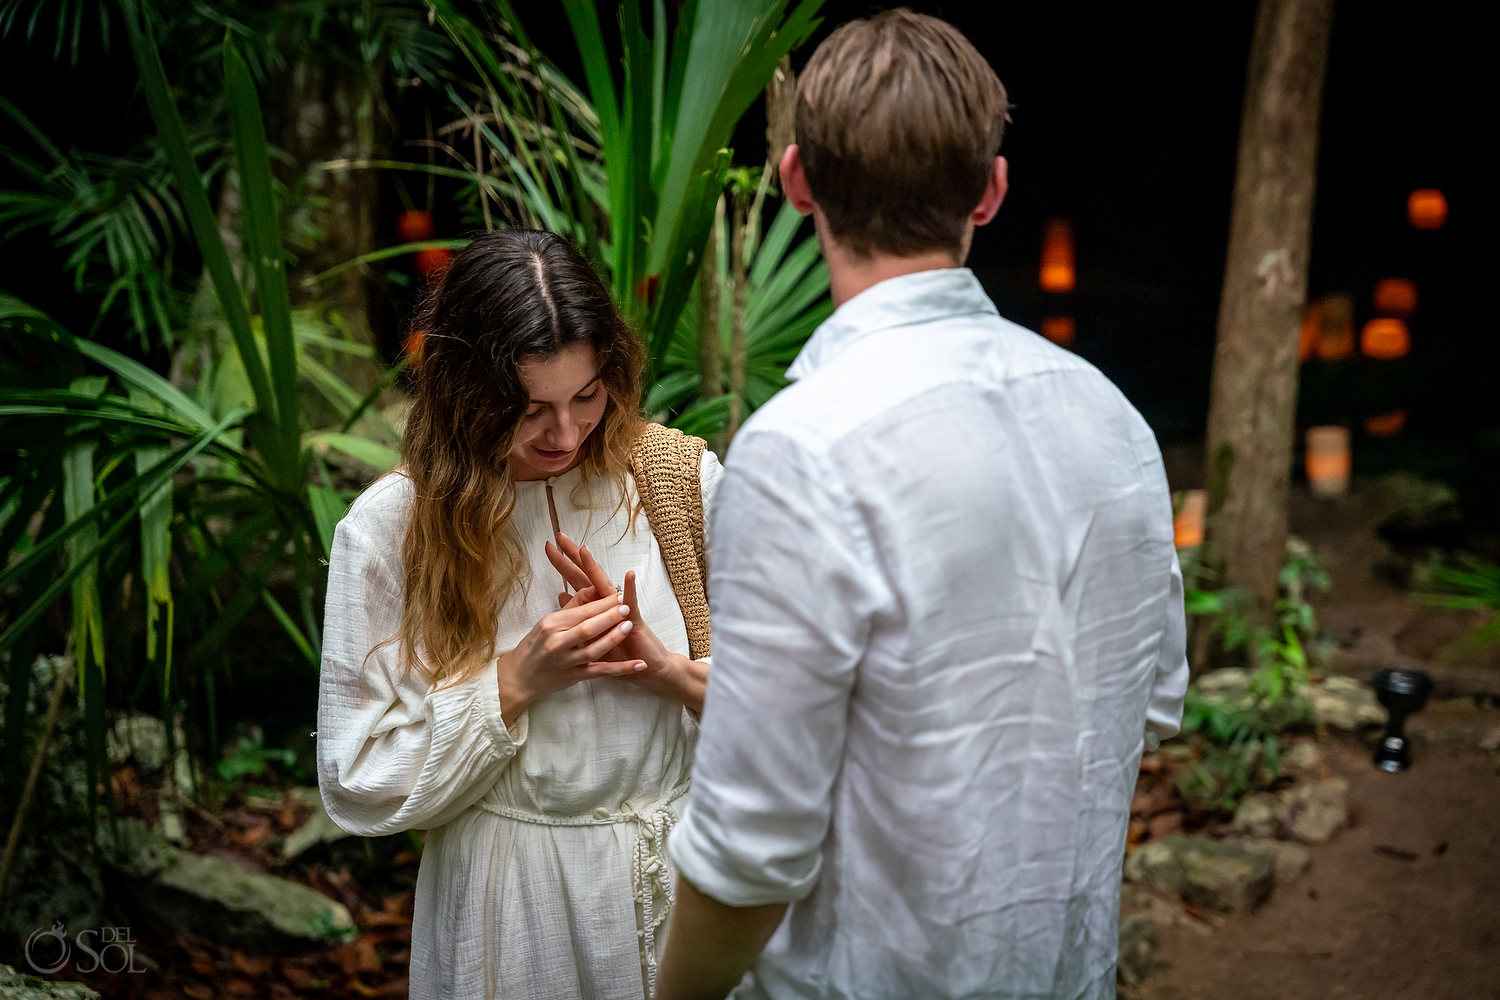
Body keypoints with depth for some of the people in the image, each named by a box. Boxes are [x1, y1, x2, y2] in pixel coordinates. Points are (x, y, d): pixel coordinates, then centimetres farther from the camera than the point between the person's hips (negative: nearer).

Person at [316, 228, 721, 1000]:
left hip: (684, 879, 2)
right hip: (513, 911, -1)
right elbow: (358, 786, -9)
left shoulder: (683, 478, -7)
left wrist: (664, 668, -20)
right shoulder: (391, 527, -11)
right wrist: (515, 681, -19)